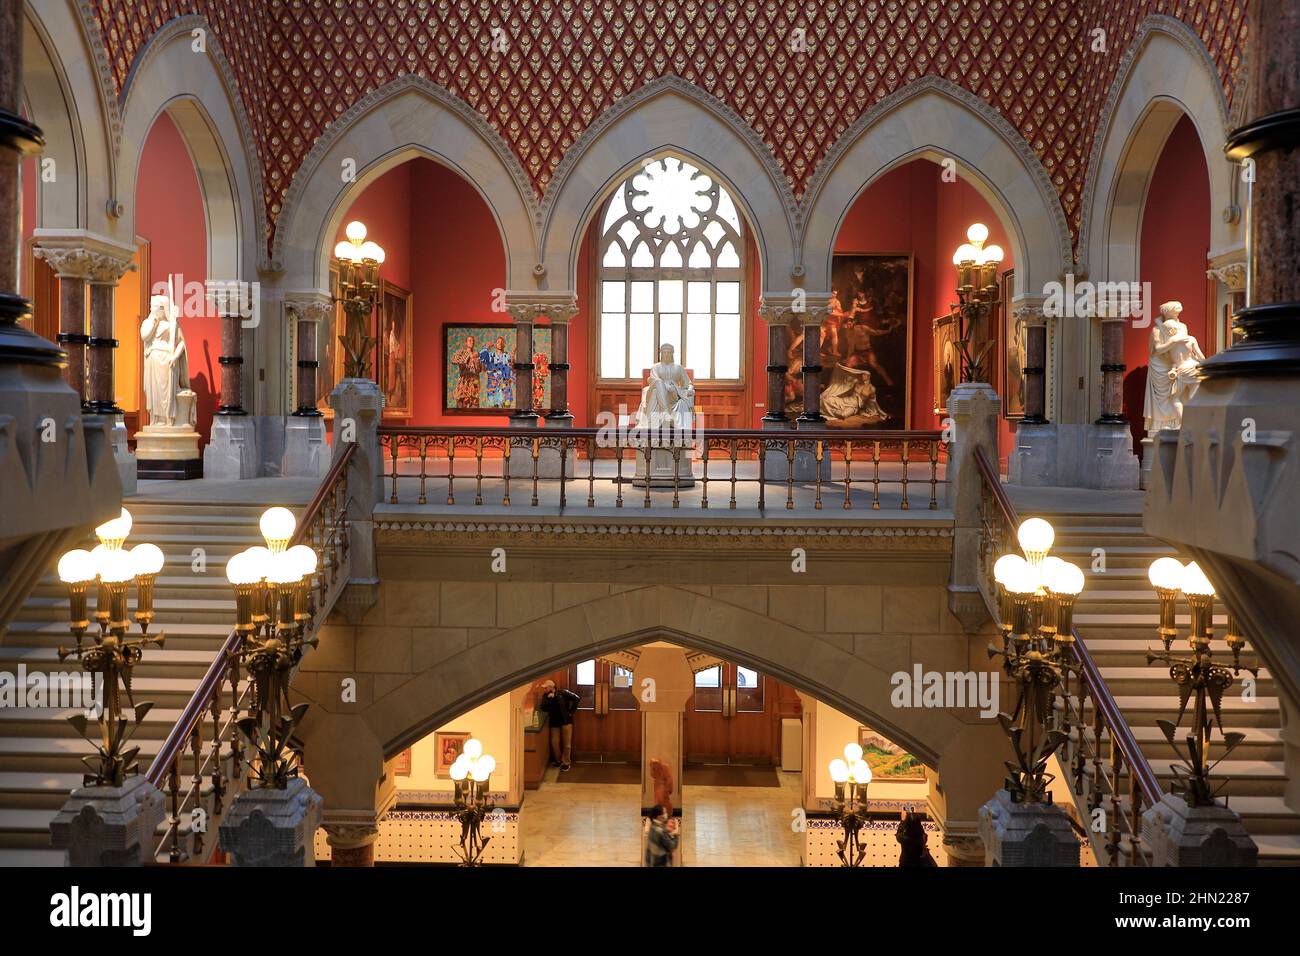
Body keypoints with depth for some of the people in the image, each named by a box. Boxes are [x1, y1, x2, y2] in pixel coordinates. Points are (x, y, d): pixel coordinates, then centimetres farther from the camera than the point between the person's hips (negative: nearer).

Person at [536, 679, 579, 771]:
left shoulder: (563, 693, -12)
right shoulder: (546, 696, 0)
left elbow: (576, 698, -10)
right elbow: (543, 708, -12)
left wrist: (571, 711, -9)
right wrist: (548, 698, -23)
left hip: (565, 721, -4)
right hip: (554, 723, 4)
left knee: (566, 744, 1)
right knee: (554, 743, 3)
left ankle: (565, 763, 12)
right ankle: (558, 761, 24)